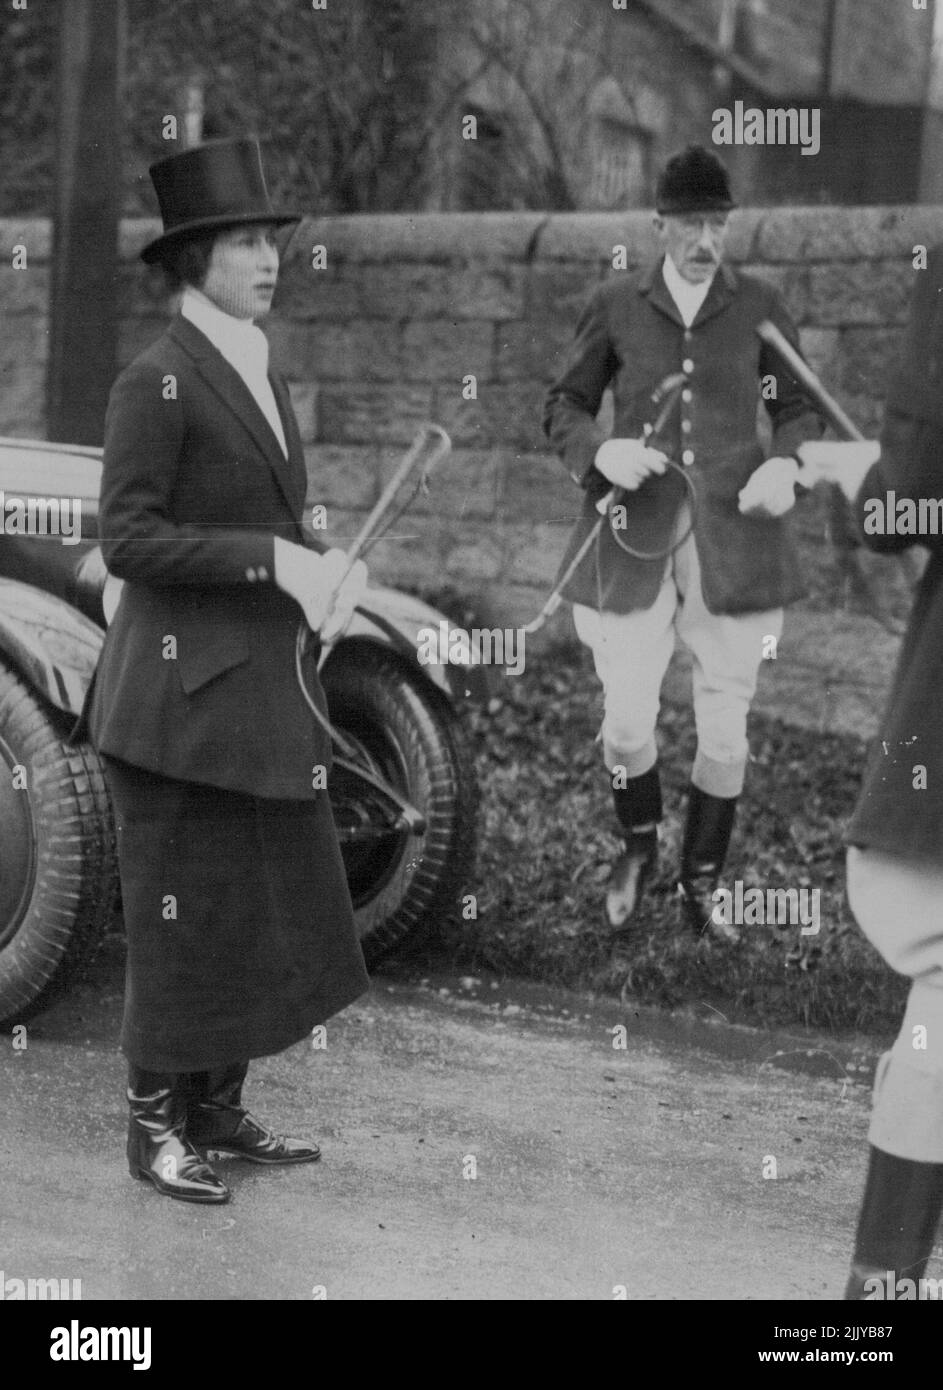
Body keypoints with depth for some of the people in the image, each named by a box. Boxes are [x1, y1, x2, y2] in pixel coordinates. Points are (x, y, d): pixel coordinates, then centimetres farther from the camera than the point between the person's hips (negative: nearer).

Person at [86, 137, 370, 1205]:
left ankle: (219, 1108, 26)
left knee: (267, 906, 12)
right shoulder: (154, 383, -12)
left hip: (266, 693, 8)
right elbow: (126, 540, -18)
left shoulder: (264, 379, 14)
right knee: (181, 910, 1)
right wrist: (273, 560, -23)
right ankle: (154, 1127, 16)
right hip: (180, 691, -8)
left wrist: (325, 574, 0)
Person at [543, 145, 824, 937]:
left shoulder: (758, 308, 4)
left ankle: (701, 887, 24)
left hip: (734, 544, 1)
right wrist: (599, 452, -10)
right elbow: (564, 406, 11)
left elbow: (800, 408, 13)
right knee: (627, 722, -2)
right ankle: (640, 844, 29)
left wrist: (788, 463, -7)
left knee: (725, 733, 5)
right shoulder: (615, 306, 4)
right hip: (635, 542, 0)